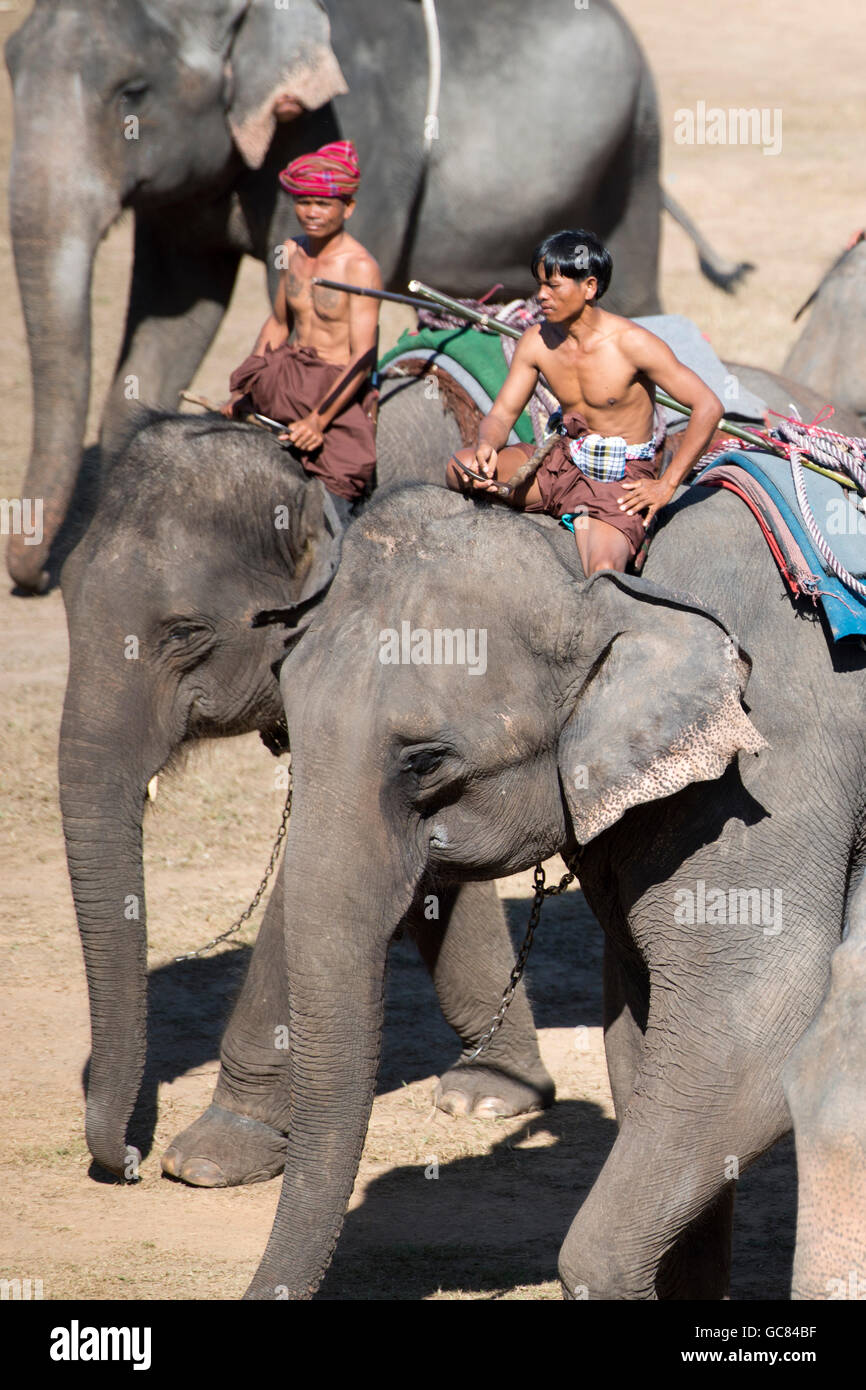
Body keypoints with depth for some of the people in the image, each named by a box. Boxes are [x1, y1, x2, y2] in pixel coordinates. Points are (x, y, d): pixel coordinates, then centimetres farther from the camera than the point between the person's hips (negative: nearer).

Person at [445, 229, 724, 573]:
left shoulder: (631, 343, -18)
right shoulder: (536, 342, -1)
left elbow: (709, 407, -16)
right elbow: (501, 415, 5)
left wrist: (667, 485, -14)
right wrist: (487, 445, -21)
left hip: (621, 479, -6)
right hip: (562, 464, 6)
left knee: (604, 571, -34)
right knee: (461, 469, -18)